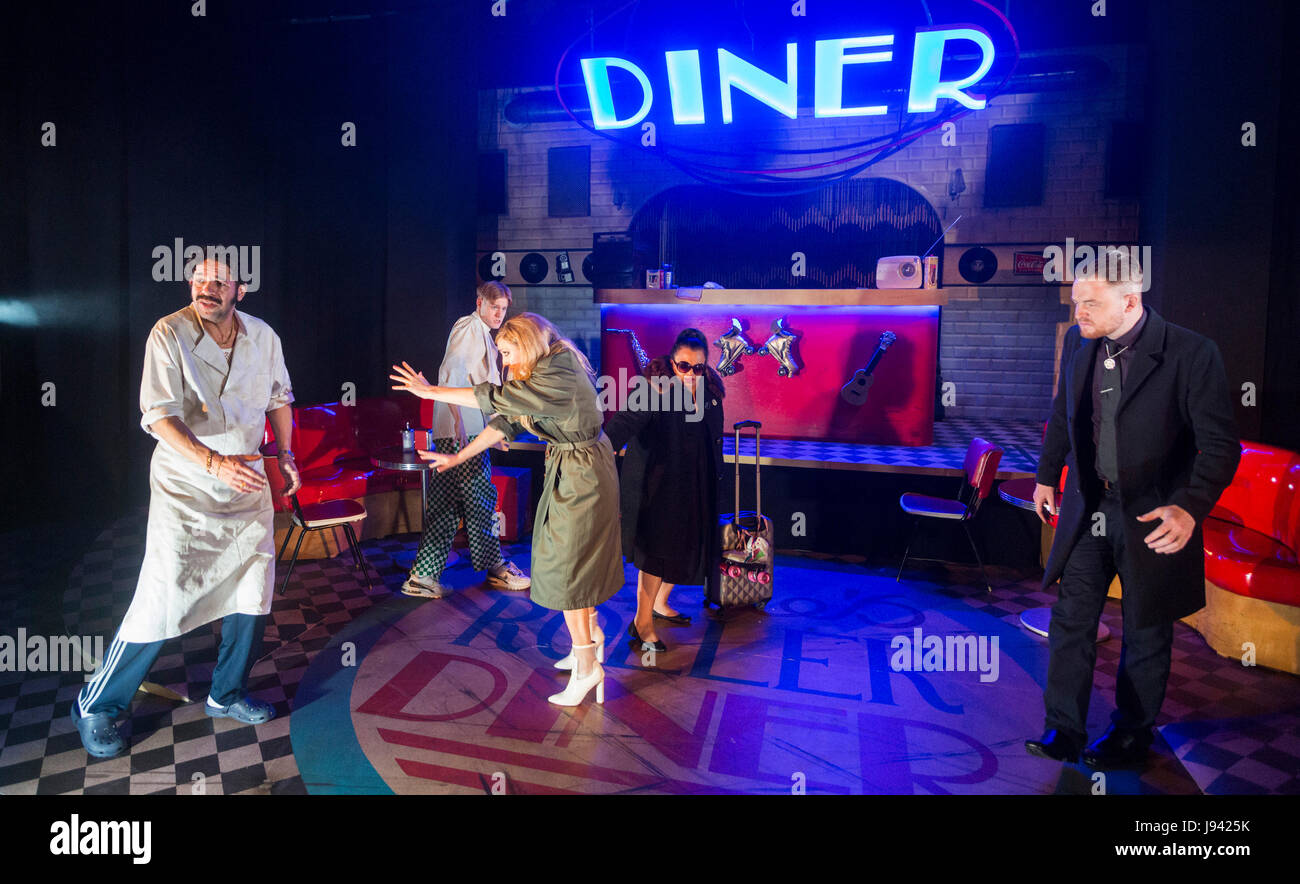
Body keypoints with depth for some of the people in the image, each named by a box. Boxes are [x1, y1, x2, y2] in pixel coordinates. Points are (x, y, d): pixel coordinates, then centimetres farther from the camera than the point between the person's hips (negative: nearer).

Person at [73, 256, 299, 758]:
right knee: (161, 600, -5)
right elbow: (160, 415, -21)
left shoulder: (263, 336, 1)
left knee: (253, 593, 10)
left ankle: (227, 695, 30)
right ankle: (96, 706, 18)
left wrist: (286, 455, 5)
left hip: (247, 483, 5)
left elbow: (279, 397, 15)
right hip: (185, 488, -5)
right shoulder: (169, 334, -14)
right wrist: (214, 462, -34)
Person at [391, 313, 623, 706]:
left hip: (581, 475, -10)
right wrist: (457, 457, 4)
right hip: (568, 471, 10)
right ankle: (592, 636, 33)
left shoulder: (558, 378, -23)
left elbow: (494, 397, -27)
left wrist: (431, 391, -20)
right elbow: (504, 422, 8)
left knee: (566, 565, -5)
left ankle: (587, 667, 3)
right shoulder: (543, 376, 8)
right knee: (574, 558, 18)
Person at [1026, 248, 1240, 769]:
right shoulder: (1077, 342, -1)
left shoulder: (1190, 354, -17)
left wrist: (1190, 508, -28)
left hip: (1151, 517, -4)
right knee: (1070, 621, 6)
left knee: (1145, 634, 13)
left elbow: (1220, 444, -15)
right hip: (1088, 509, 4)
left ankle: (1131, 735, 32)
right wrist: (1047, 475, 19)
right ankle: (1063, 731, 19)